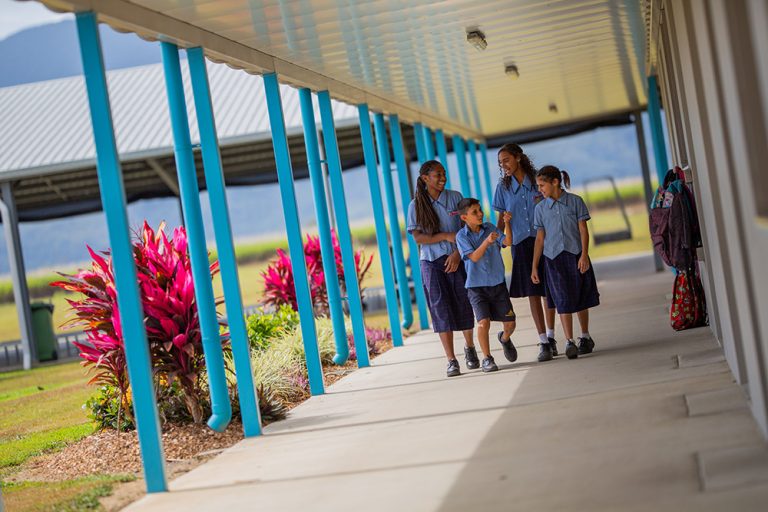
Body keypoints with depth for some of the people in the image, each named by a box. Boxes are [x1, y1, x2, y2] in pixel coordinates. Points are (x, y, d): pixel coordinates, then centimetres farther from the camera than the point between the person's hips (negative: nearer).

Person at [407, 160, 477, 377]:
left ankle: (469, 347, 30)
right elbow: (418, 237, -6)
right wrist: (447, 236, -17)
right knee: (441, 310, -5)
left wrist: (457, 253, -11)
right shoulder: (416, 205, 0)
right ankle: (451, 361, -3)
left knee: (464, 304, 4)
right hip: (431, 262, -1)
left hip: (456, 259, 1)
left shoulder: (455, 197, 3)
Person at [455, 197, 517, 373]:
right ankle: (487, 358, -2)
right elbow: (474, 256, -19)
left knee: (510, 322, 6)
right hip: (477, 286, -4)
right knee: (483, 322, -19)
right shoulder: (462, 236, -7)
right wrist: (487, 241, -34)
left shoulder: (489, 227, 3)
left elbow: (507, 241, -7)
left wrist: (507, 223, -21)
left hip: (498, 283, 4)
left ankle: (504, 338, 41)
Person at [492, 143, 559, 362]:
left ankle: (551, 337, 18)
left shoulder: (537, 180, -1)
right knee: (532, 292, -3)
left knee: (548, 290, 5)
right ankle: (543, 342, -2)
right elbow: (502, 218, 8)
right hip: (521, 243, 1)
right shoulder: (503, 187, 5)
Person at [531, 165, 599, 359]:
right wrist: (534, 266, 6)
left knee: (581, 299, 8)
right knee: (563, 301, -6)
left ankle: (585, 337, 25)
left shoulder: (575, 201, 0)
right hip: (553, 258, 1)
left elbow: (583, 230, -1)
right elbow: (540, 238, 9)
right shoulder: (541, 208, 6)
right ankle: (569, 342, -8)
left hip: (575, 255, -1)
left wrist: (584, 255, -11)